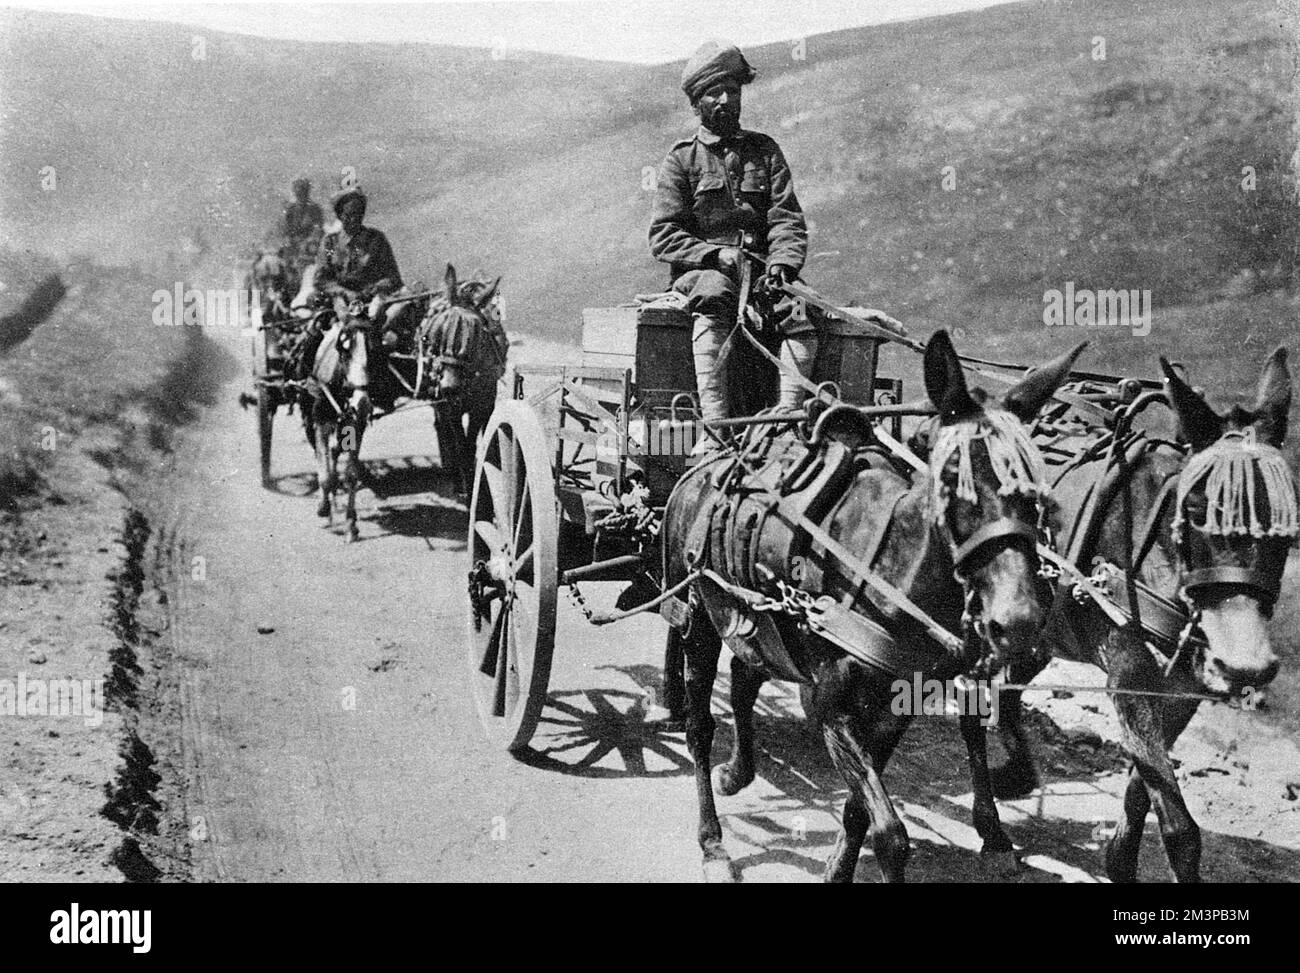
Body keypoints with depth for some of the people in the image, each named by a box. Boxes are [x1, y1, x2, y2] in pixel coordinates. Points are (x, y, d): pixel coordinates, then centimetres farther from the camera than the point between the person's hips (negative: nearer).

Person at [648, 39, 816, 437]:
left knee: (800, 309, -28)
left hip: (761, 265, 3)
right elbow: (663, 237, 1)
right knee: (713, 296, -37)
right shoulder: (681, 158, 10)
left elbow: (787, 218, 8)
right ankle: (715, 424, -46)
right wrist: (717, 256, -14)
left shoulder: (764, 150, 18)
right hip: (700, 269, -3)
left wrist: (782, 260, -13)